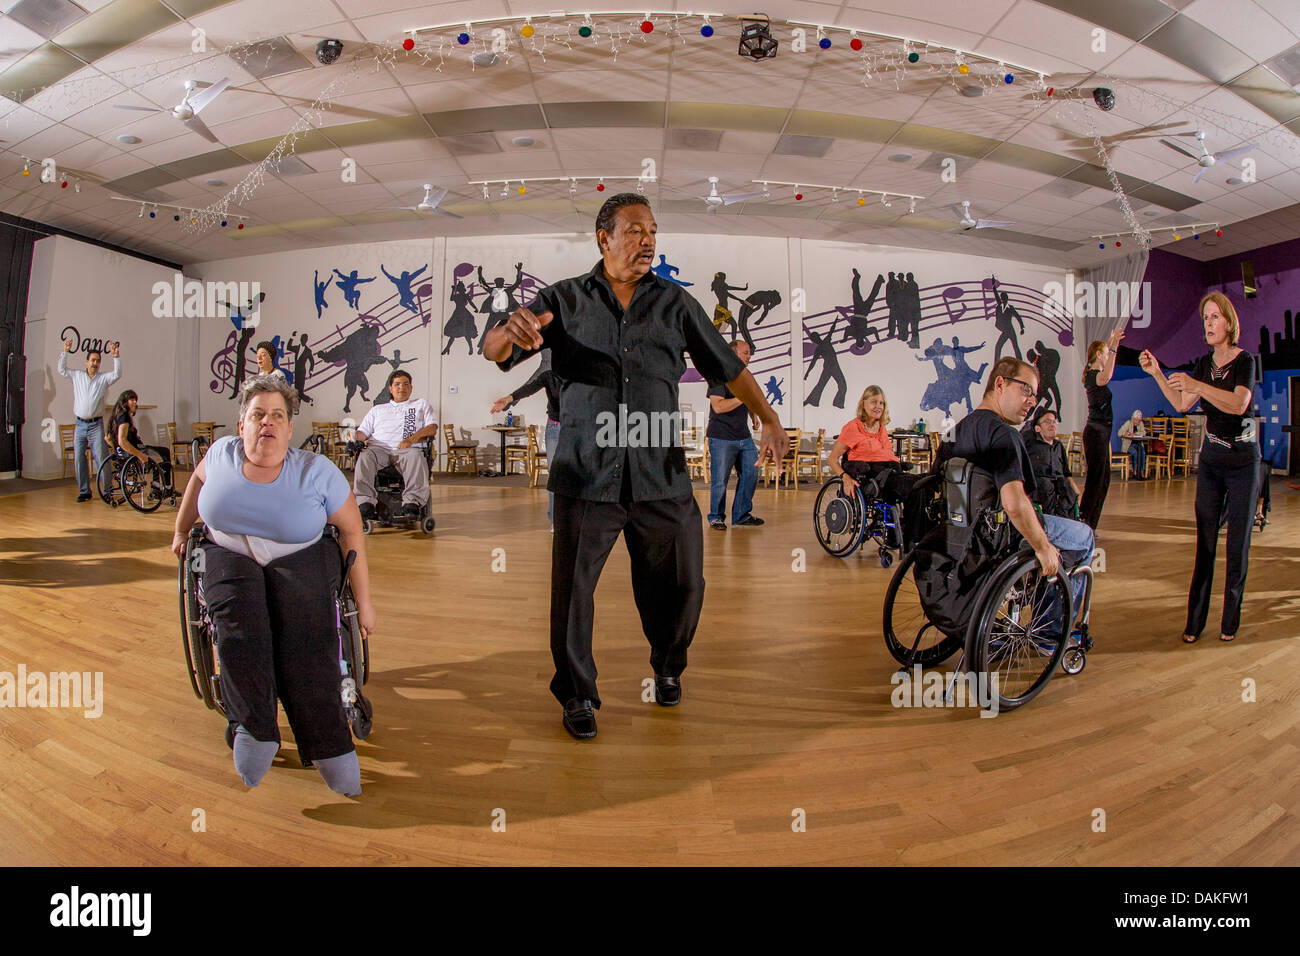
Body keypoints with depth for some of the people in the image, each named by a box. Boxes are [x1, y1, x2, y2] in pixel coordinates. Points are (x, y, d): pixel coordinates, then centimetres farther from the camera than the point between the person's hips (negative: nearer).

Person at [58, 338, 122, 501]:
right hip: (80, 424, 3)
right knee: (78, 459, 4)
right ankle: (84, 491, 13)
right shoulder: (77, 376, 11)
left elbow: (117, 374, -11)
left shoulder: (103, 379, 3)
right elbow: (62, 370, 12)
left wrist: (116, 356, -21)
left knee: (101, 459, -7)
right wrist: (65, 352, 4)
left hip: (96, 425, -3)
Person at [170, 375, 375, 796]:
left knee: (303, 633, -28)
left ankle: (329, 746, -23)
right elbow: (199, 478, 24)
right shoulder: (222, 453, 0)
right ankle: (254, 729, -24)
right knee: (239, 622, -31)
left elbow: (351, 530, -4)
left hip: (300, 558, -2)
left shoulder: (318, 472, -9)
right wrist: (180, 531, 32)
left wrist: (364, 601, -6)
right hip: (229, 555, 2)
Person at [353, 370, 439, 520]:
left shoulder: (421, 404, 27)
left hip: (406, 450, -2)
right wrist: (355, 438, -2)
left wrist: (410, 439, -8)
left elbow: (432, 428, 10)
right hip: (379, 448, 2)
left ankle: (412, 503, -52)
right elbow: (363, 431, 25)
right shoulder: (377, 409, 34)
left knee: (415, 456, -39)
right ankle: (365, 503, -46)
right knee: (365, 456, -34)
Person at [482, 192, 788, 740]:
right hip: (586, 476, -1)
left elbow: (728, 367, 12)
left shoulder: (675, 304, 11)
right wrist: (512, 331, -26)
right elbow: (494, 352, -1)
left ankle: (668, 667, 39)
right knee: (572, 590, 2)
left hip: (661, 475, 2)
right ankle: (577, 694, 25)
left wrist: (768, 419, 0)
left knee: (681, 583, 9)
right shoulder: (565, 300, 6)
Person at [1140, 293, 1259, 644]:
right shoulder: (1205, 362, 6)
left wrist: (1197, 385, -39)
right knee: (1205, 541, 3)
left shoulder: (1244, 360, -11)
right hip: (1210, 460, 5)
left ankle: (1230, 620, 12)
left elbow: (1238, 403, -27)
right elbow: (1182, 404, 3)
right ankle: (1195, 621, 7)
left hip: (1243, 460, -4)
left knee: (1238, 542, 1)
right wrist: (1157, 374, -6)